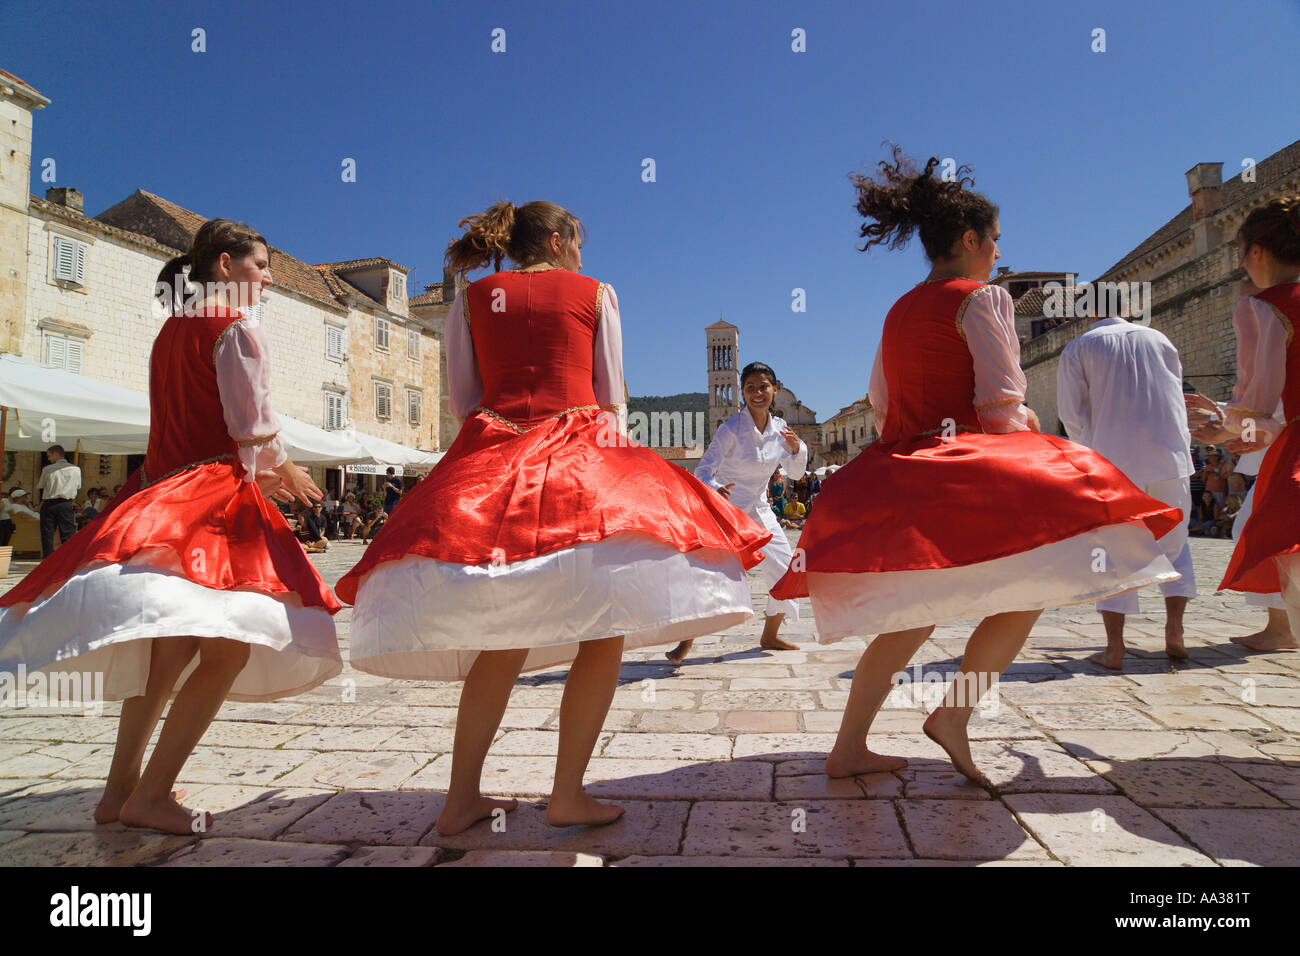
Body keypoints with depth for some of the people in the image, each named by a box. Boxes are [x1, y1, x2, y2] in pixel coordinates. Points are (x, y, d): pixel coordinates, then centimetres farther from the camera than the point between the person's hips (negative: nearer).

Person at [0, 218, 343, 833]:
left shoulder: (173, 328, 21)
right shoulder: (237, 328, -6)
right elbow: (254, 433, -12)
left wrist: (259, 474, 27)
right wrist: (287, 474, 7)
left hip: (162, 492, 10)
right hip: (215, 496, -10)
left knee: (172, 643, 16)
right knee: (228, 647, -10)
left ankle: (122, 786, 20)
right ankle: (149, 796, -8)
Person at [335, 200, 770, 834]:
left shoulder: (471, 300, 17)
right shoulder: (596, 293, 12)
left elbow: (462, 399, 11)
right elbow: (611, 398, 9)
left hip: (489, 459, 4)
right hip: (582, 454, -3)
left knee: (505, 635, 9)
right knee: (606, 625, 1)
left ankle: (462, 797, 9)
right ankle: (567, 794, -1)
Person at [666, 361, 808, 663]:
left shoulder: (779, 427, 0)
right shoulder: (731, 429, -17)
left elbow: (795, 473, 8)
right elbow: (703, 471, -22)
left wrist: (796, 448, -13)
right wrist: (714, 489, -44)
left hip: (759, 510, 6)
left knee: (787, 572, 6)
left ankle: (770, 636, 27)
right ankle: (686, 641, 0)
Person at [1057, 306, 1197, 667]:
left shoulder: (1078, 348, 6)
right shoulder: (1158, 339, 15)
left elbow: (1072, 414, 0)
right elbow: (1176, 402, 19)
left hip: (1114, 461, -2)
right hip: (1169, 455, 3)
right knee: (1173, 542, 17)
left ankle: (1114, 648, 0)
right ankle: (1174, 630, 8)